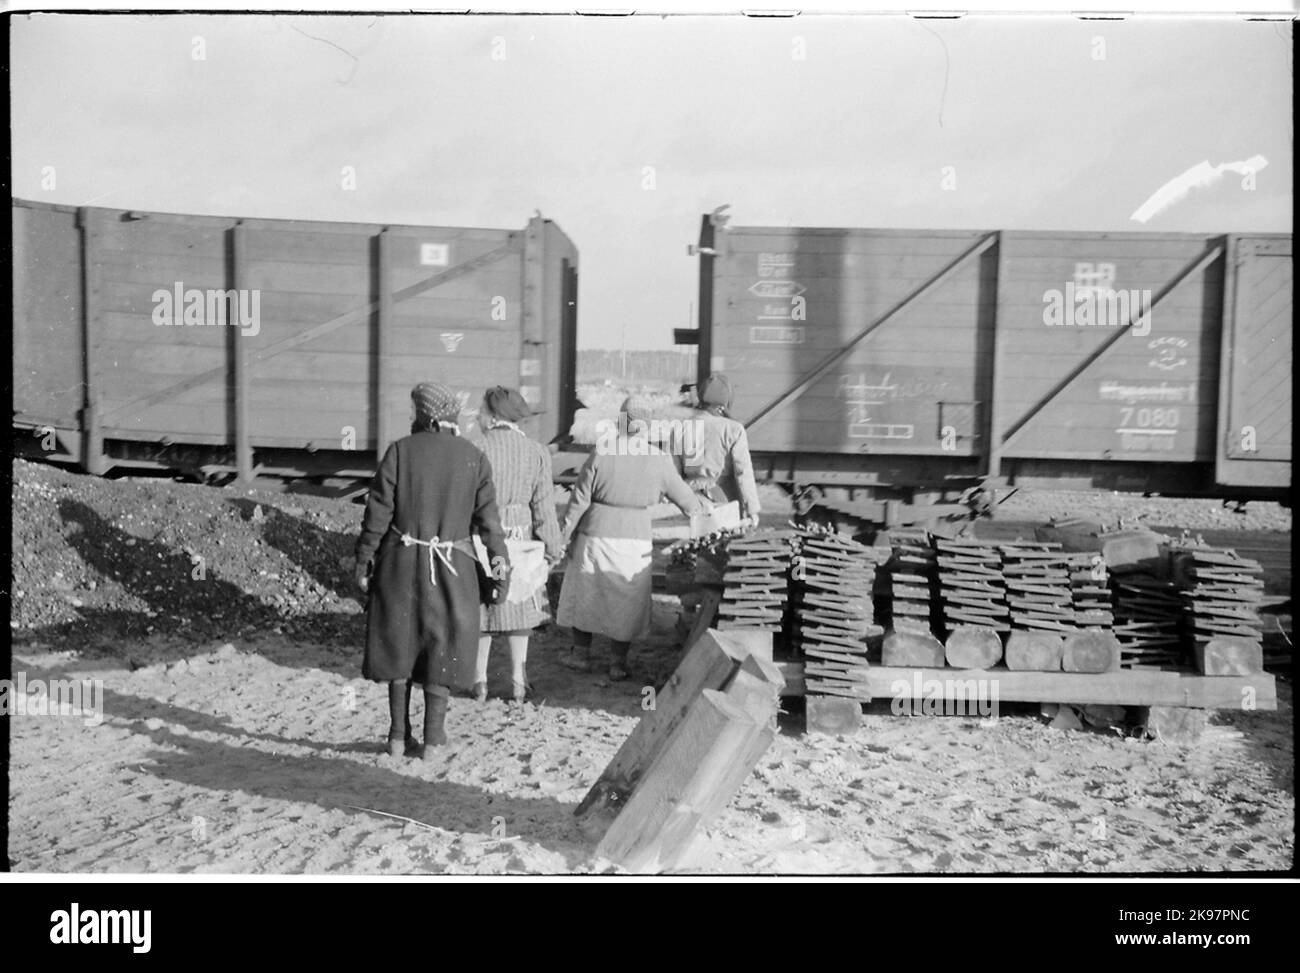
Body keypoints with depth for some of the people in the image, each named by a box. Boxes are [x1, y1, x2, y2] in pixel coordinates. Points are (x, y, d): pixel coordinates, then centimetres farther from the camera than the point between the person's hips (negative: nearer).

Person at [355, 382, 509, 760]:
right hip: (453, 568, 0)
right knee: (443, 648, 11)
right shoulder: (474, 458, -2)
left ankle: (399, 736, 21)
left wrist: (363, 560, 1)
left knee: (400, 644, 15)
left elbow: (378, 512, -7)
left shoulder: (400, 451, -6)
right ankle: (432, 739, 15)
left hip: (401, 562, 0)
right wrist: (500, 567, 4)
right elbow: (488, 519, -2)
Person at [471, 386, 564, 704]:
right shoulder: (537, 453, -6)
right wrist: (553, 547, 6)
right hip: (521, 542, 2)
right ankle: (518, 682, 20)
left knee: (481, 609, 13)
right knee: (519, 608, 16)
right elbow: (544, 507, -5)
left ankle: (480, 681, 19)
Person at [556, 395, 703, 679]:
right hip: (634, 541, 1)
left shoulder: (600, 455, -14)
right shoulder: (659, 461, -9)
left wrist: (565, 534, 2)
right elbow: (682, 496, 4)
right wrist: (698, 511, 24)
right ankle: (618, 662, 21)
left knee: (585, 593, 18)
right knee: (626, 600, 16)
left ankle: (581, 654, 29)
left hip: (595, 538, -1)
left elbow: (579, 500, -10)